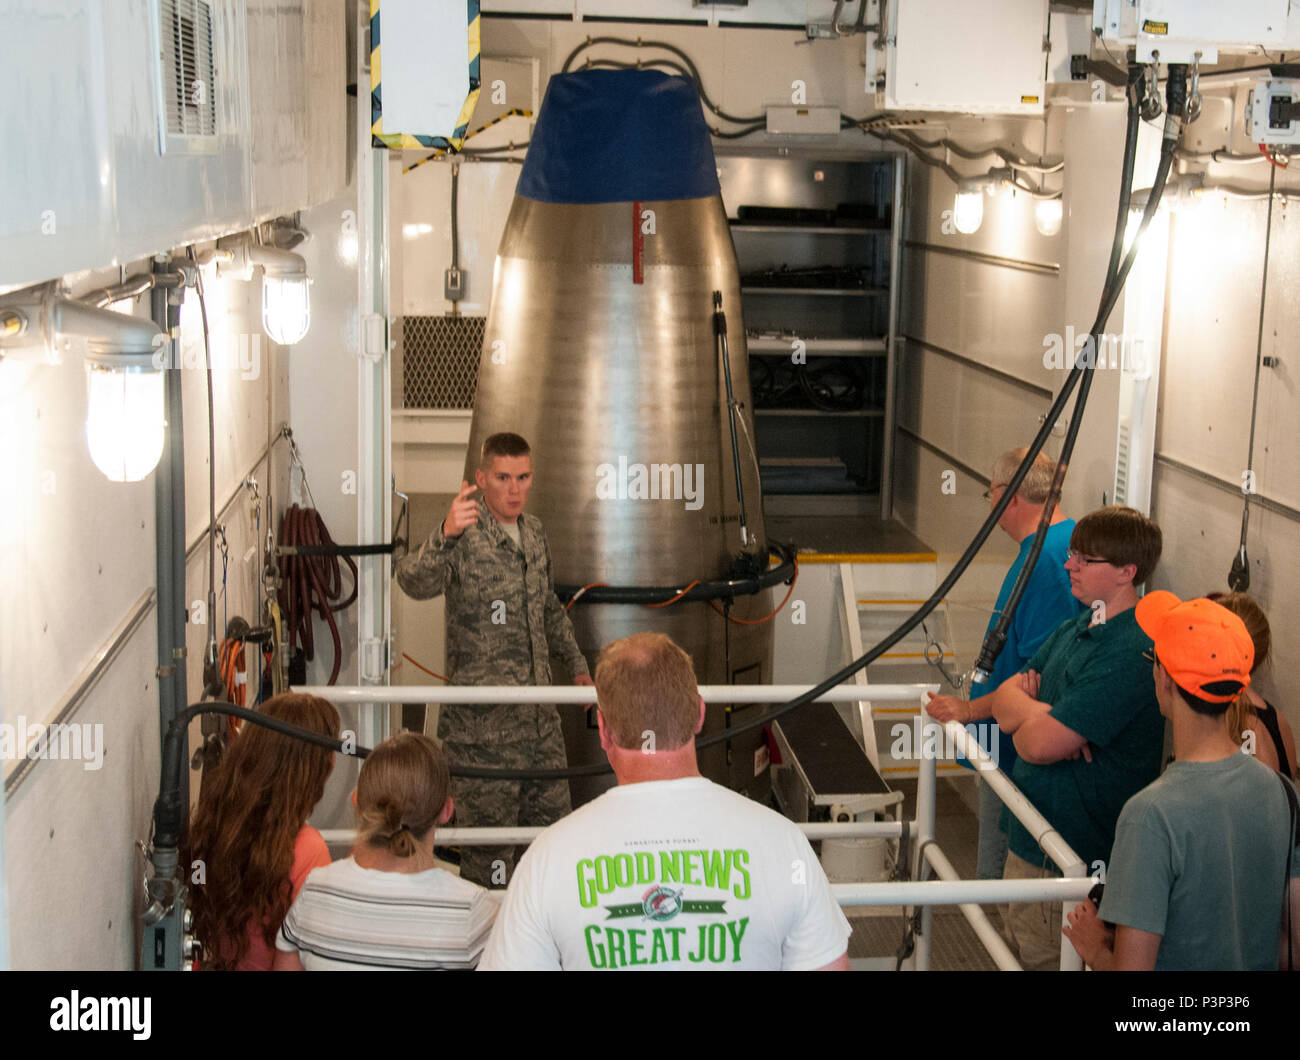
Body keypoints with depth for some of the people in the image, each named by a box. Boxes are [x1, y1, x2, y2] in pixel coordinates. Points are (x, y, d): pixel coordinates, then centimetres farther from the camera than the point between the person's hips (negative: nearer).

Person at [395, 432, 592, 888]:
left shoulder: (534, 532, 10)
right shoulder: (465, 538, -13)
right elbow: (415, 582, -33)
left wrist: (577, 662, 29)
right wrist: (445, 535, -50)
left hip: (540, 712, 7)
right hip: (483, 718, -7)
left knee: (553, 817, 15)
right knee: (488, 834, 0)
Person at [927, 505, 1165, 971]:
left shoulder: (1131, 653, -24)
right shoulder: (1076, 629, 7)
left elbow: (1041, 744, -26)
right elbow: (1006, 697, 8)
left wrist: (1025, 717, -4)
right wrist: (1039, 715, -14)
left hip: (1069, 855, -9)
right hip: (1031, 834, 9)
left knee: (1040, 957, 3)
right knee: (1015, 938, 21)